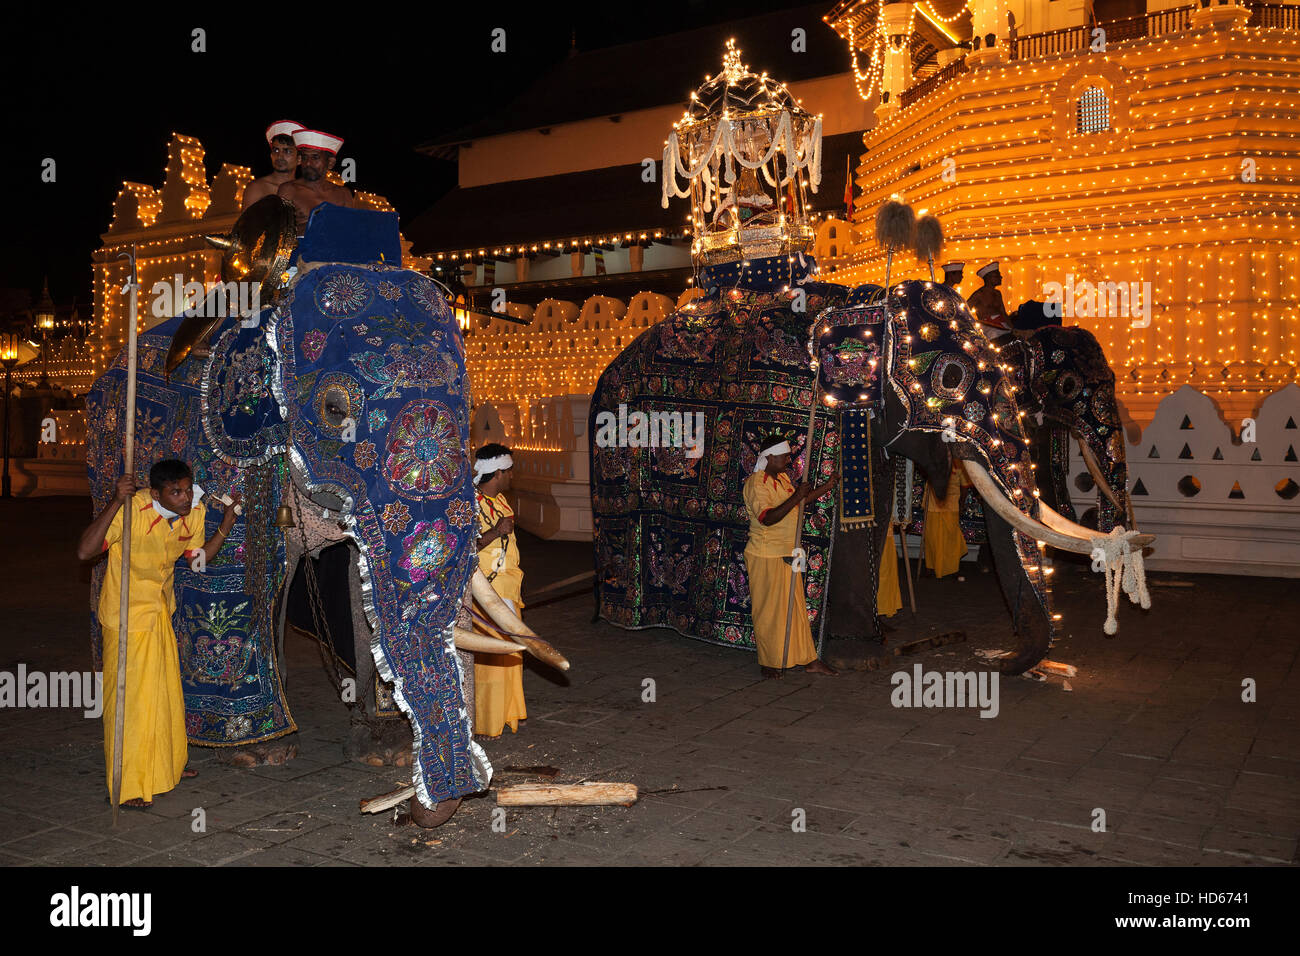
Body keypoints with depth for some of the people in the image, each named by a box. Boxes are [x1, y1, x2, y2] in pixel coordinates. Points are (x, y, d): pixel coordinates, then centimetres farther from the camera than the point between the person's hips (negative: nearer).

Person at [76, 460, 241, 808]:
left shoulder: (195, 511, -8)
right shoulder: (132, 509, -27)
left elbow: (198, 556, 6)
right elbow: (85, 551, -35)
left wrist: (228, 520, -5)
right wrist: (115, 503, -42)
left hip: (160, 610, 7)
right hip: (127, 613, -7)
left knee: (165, 690, 18)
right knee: (130, 695, -1)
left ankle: (166, 766, 37)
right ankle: (126, 787, 12)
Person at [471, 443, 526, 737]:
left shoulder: (500, 500, 14)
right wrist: (496, 532, -28)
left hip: (508, 587, 9)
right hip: (486, 590, -9)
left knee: (509, 654, 14)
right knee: (488, 657, -5)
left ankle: (507, 713, 26)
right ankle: (486, 722, 4)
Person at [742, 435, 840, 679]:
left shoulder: (783, 478, 12)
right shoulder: (756, 483, -17)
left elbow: (800, 501, 26)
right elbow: (767, 518, -29)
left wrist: (827, 487, 17)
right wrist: (796, 498, -31)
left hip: (787, 554, 9)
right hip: (766, 556, -9)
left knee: (796, 606, 12)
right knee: (769, 610, 1)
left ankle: (809, 660, 18)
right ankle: (768, 663, 14)